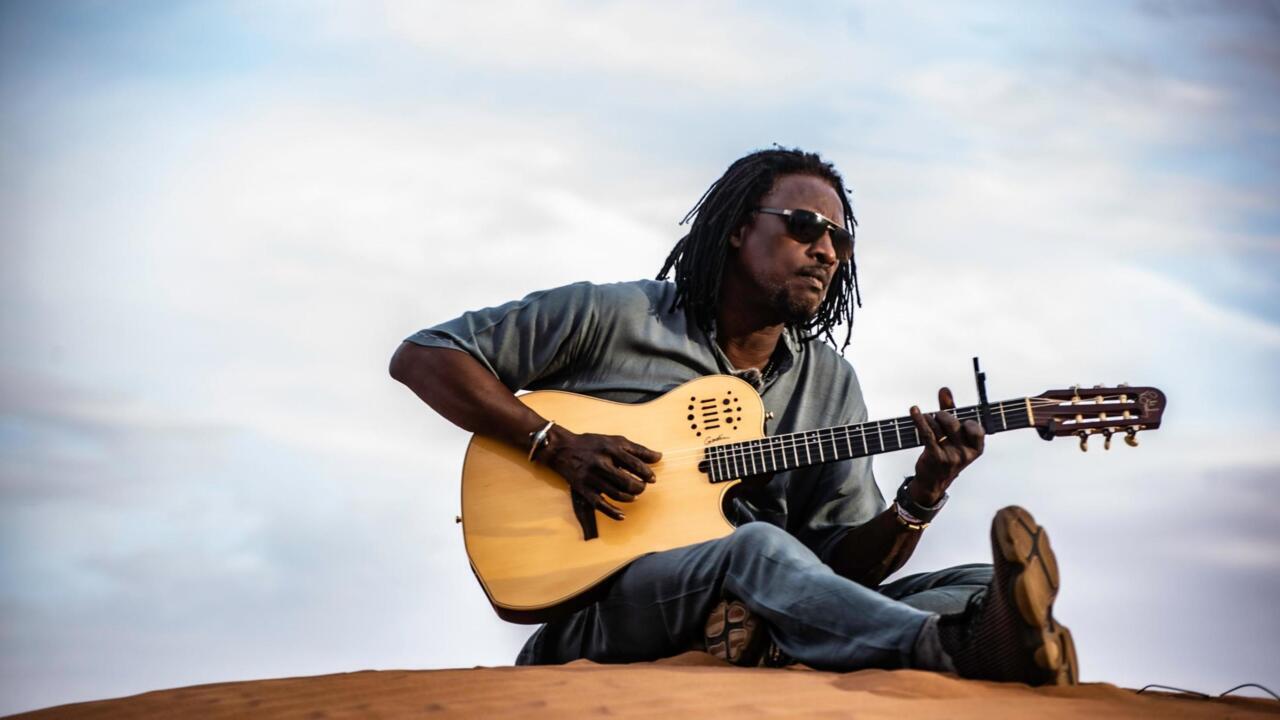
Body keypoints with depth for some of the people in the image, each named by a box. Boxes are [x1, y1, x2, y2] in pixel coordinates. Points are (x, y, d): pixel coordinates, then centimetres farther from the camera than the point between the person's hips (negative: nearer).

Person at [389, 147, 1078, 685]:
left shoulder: (829, 382, 16)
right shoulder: (611, 317, 3)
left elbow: (846, 564, 9)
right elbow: (421, 355, 0)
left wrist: (920, 498, -12)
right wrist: (556, 445, -11)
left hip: (767, 602, 5)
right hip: (591, 603, -5)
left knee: (978, 585, -16)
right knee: (759, 546, -37)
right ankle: (966, 650, -59)